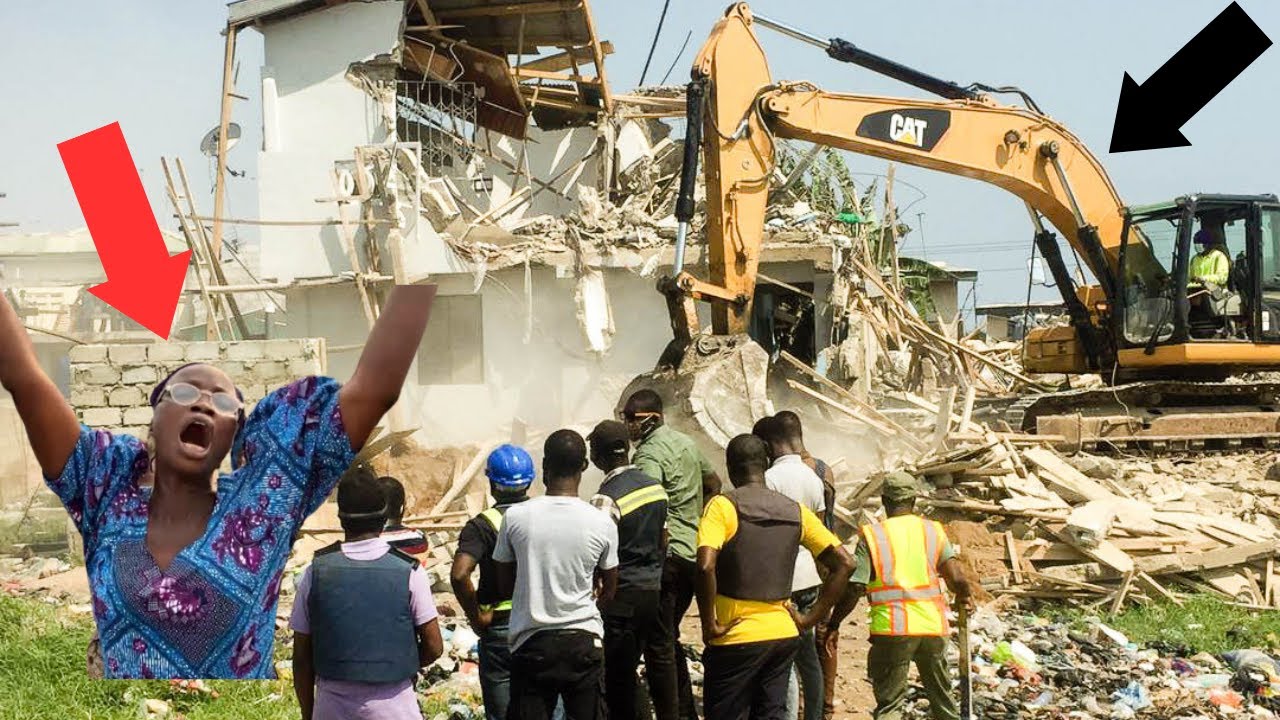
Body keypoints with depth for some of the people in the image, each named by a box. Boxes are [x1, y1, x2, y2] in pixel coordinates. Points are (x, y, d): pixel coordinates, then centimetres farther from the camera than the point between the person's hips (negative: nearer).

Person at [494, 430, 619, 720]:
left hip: (531, 644, 0)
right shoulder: (602, 523, -7)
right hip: (584, 641, 0)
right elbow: (609, 591, 7)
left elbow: (504, 587, 2)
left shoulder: (515, 517, -8)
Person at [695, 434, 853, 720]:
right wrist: (810, 618, 5)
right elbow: (844, 564, 4)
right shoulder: (795, 511, 5)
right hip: (783, 635, 5)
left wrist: (709, 623, -14)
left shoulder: (723, 506, -10)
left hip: (735, 639, -5)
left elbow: (706, 566, -25)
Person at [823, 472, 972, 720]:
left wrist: (833, 625, 2)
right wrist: (963, 597, 18)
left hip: (892, 629, -3)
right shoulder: (933, 531, 5)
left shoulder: (872, 536, -2)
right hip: (933, 625, 3)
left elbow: (854, 589, -9)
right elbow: (956, 578, -4)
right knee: (941, 695, 20)